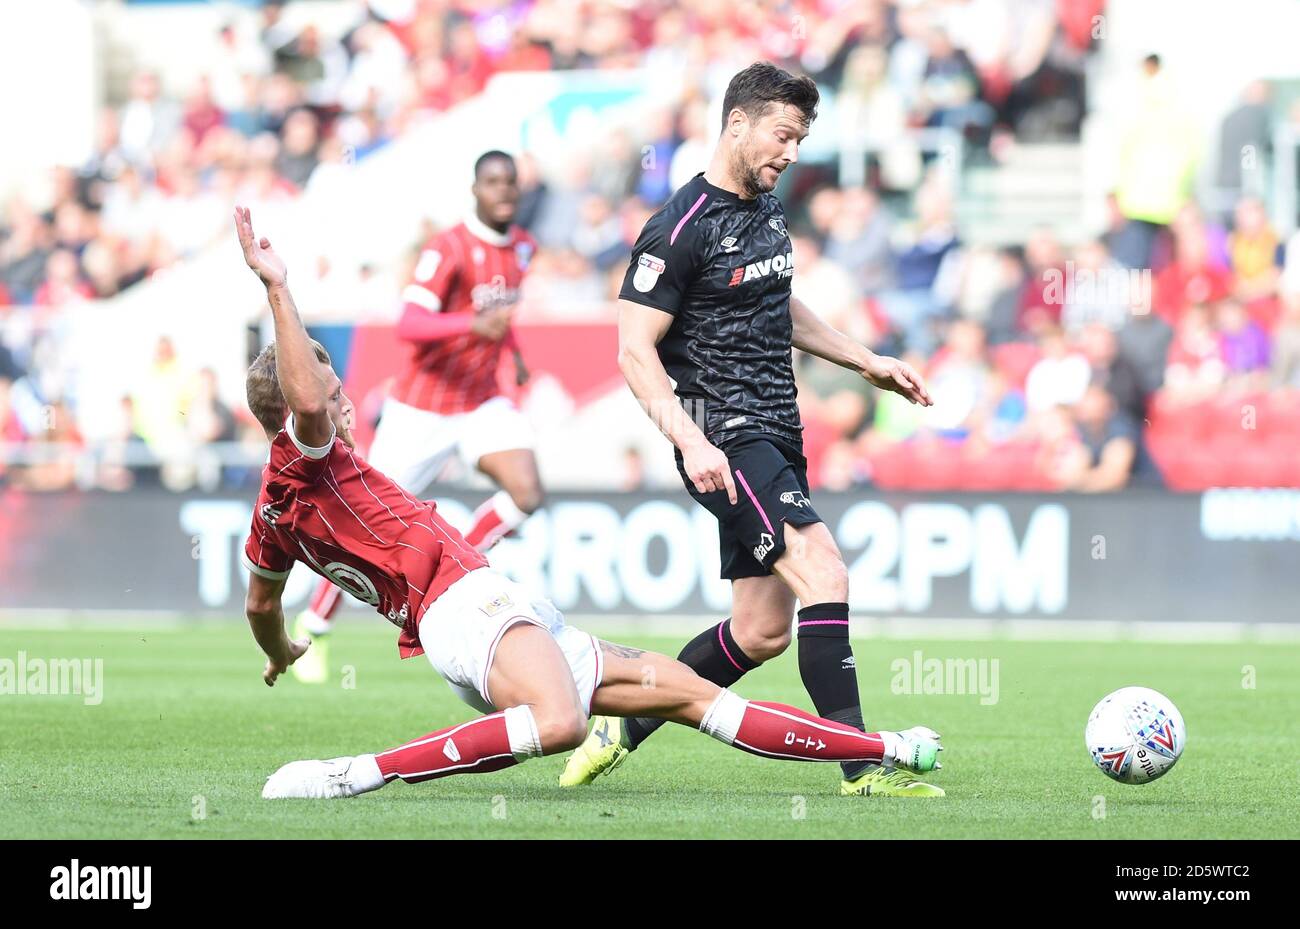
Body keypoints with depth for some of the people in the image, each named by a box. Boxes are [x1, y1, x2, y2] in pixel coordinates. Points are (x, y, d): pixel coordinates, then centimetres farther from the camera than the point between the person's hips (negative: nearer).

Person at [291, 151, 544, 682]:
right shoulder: (448, 250, -20)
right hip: (422, 407, -6)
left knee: (526, 494, -18)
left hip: (482, 402, 6)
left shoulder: (523, 249, 3)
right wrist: (474, 325, -44)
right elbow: (408, 326, -31)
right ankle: (313, 627, 20)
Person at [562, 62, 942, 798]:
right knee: (824, 573, -23)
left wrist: (867, 362, 26)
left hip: (776, 434, 9)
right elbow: (635, 351, -15)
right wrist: (692, 443, -25)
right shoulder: (683, 228, -13)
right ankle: (860, 763, -23)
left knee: (763, 632, 9)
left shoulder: (766, 208, 13)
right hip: (728, 439, -9)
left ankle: (624, 729, 23)